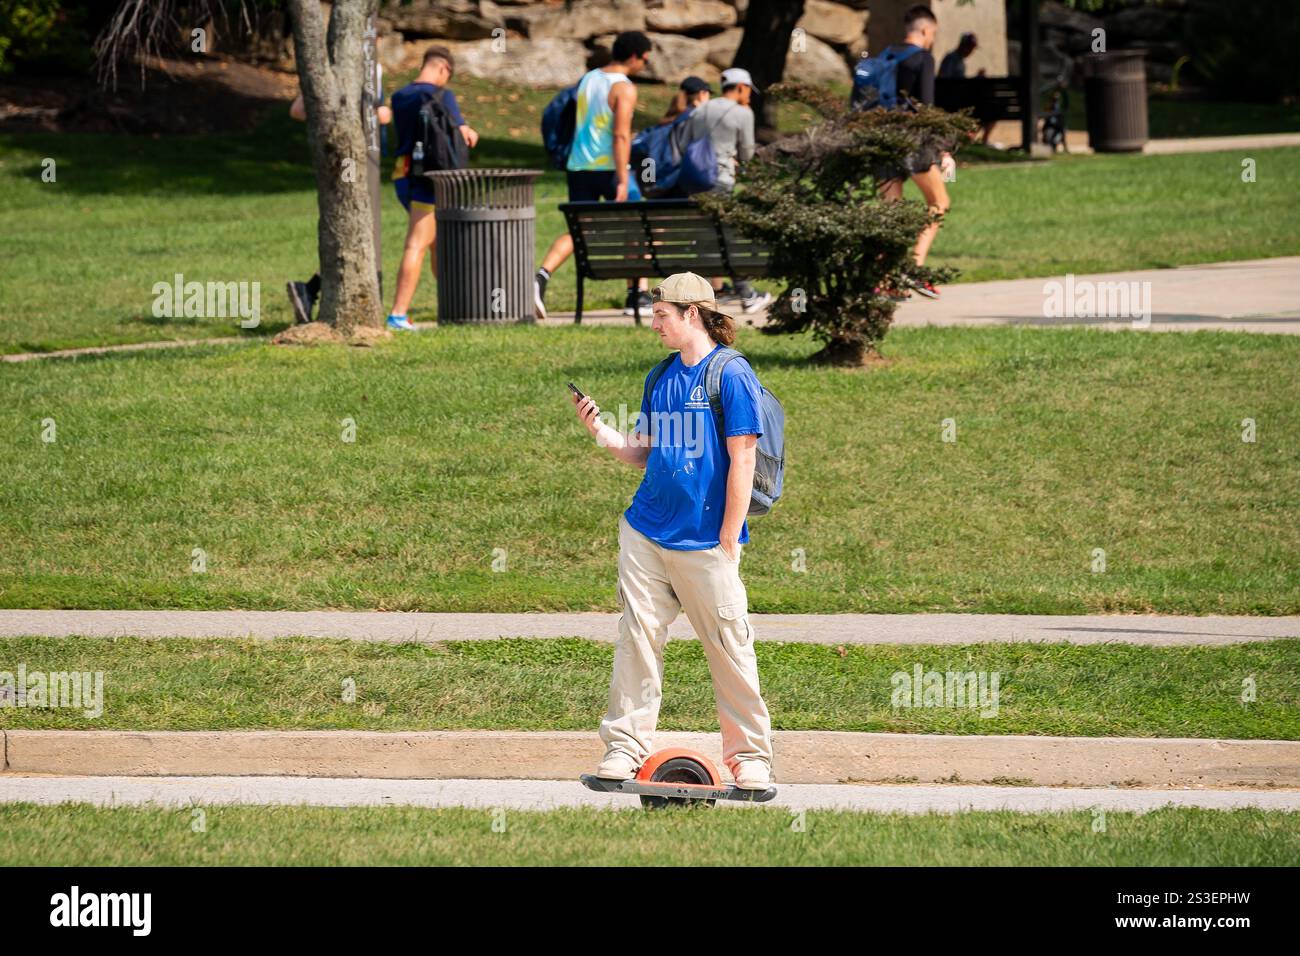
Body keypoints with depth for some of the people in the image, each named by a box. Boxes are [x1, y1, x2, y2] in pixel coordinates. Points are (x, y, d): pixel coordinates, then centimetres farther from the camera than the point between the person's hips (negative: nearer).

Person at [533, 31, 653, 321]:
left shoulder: (588, 79, 13)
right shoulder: (624, 88, -10)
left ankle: (541, 278, -18)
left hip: (579, 166, 6)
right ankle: (636, 296, 15)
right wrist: (622, 181, -21)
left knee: (577, 231, 6)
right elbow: (621, 135, -19)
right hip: (608, 167, -6)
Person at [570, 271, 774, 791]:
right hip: (646, 532, 6)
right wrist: (599, 429, 2)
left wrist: (728, 541, -11)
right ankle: (625, 746, 6)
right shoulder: (660, 377, 13)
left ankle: (750, 754, 7)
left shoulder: (730, 374, -7)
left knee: (729, 647, -2)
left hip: (705, 542, -6)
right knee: (637, 636, 2)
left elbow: (741, 461, -9)